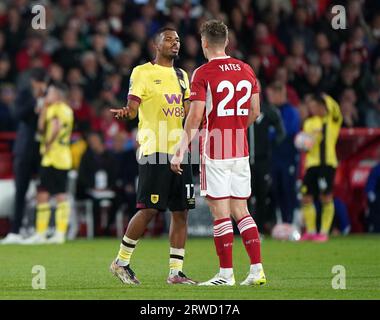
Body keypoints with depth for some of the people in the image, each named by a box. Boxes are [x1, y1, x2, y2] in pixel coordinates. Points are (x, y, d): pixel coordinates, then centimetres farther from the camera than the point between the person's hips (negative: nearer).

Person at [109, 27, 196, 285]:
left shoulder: (182, 76, 19)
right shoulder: (142, 72, -1)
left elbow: (188, 113, 18)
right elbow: (133, 107, -9)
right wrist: (125, 111, -30)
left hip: (179, 150, 6)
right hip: (154, 150, -6)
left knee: (181, 212, 2)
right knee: (149, 210, -8)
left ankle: (176, 271, 6)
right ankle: (121, 261, 7)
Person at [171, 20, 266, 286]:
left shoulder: (203, 74, -9)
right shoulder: (247, 70, 8)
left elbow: (195, 117, -13)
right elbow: (255, 111, 13)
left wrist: (180, 152, -9)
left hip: (214, 151, -6)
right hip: (240, 150, 6)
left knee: (221, 212, -3)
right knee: (241, 211, 10)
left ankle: (226, 274, -2)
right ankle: (257, 269, 3)